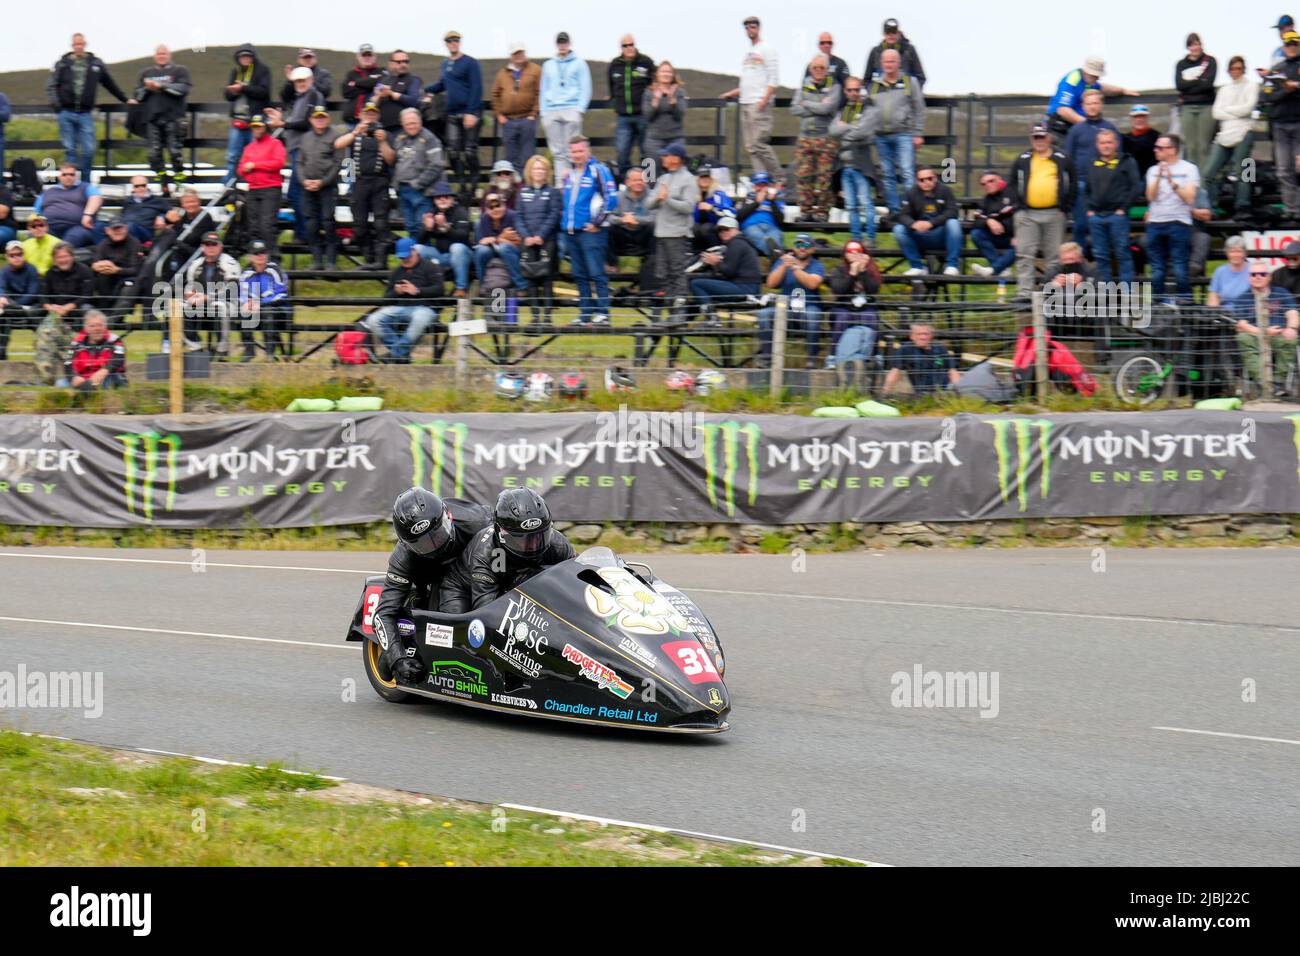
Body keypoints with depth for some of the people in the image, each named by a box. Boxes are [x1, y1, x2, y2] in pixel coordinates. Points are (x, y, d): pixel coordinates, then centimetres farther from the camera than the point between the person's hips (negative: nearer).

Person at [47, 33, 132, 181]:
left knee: (88, 150, -4)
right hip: (66, 113, -1)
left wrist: (125, 99, 22)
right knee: (69, 149, 2)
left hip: (85, 114, 1)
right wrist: (54, 102, -10)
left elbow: (110, 84, 18)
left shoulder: (96, 64, 8)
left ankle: (85, 184, 8)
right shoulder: (62, 64, 5)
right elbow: (51, 86, 6)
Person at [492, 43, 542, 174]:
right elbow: (495, 95, 14)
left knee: (527, 158, -4)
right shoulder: (503, 73, 13)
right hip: (508, 121, 3)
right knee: (511, 158, 6)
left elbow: (540, 94, -3)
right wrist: (499, 114, 3)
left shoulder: (535, 71, 2)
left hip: (527, 119, -3)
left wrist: (534, 114, -10)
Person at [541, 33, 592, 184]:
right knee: (557, 152, -2)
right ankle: (560, 182, -3)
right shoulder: (548, 65, 20)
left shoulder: (579, 64, 10)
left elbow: (585, 88, 4)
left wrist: (580, 109, -8)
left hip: (571, 110, -3)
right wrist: (543, 112, 7)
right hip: (551, 112, 3)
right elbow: (543, 90, 19)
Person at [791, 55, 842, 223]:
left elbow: (827, 108, -12)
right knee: (803, 176, -2)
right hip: (805, 137, 3)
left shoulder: (834, 87, 4)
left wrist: (806, 104, 0)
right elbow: (794, 109, 2)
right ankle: (806, 210, 5)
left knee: (824, 177, -6)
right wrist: (818, 108, -5)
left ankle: (822, 211, -1)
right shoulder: (804, 87, 14)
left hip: (826, 138, -3)